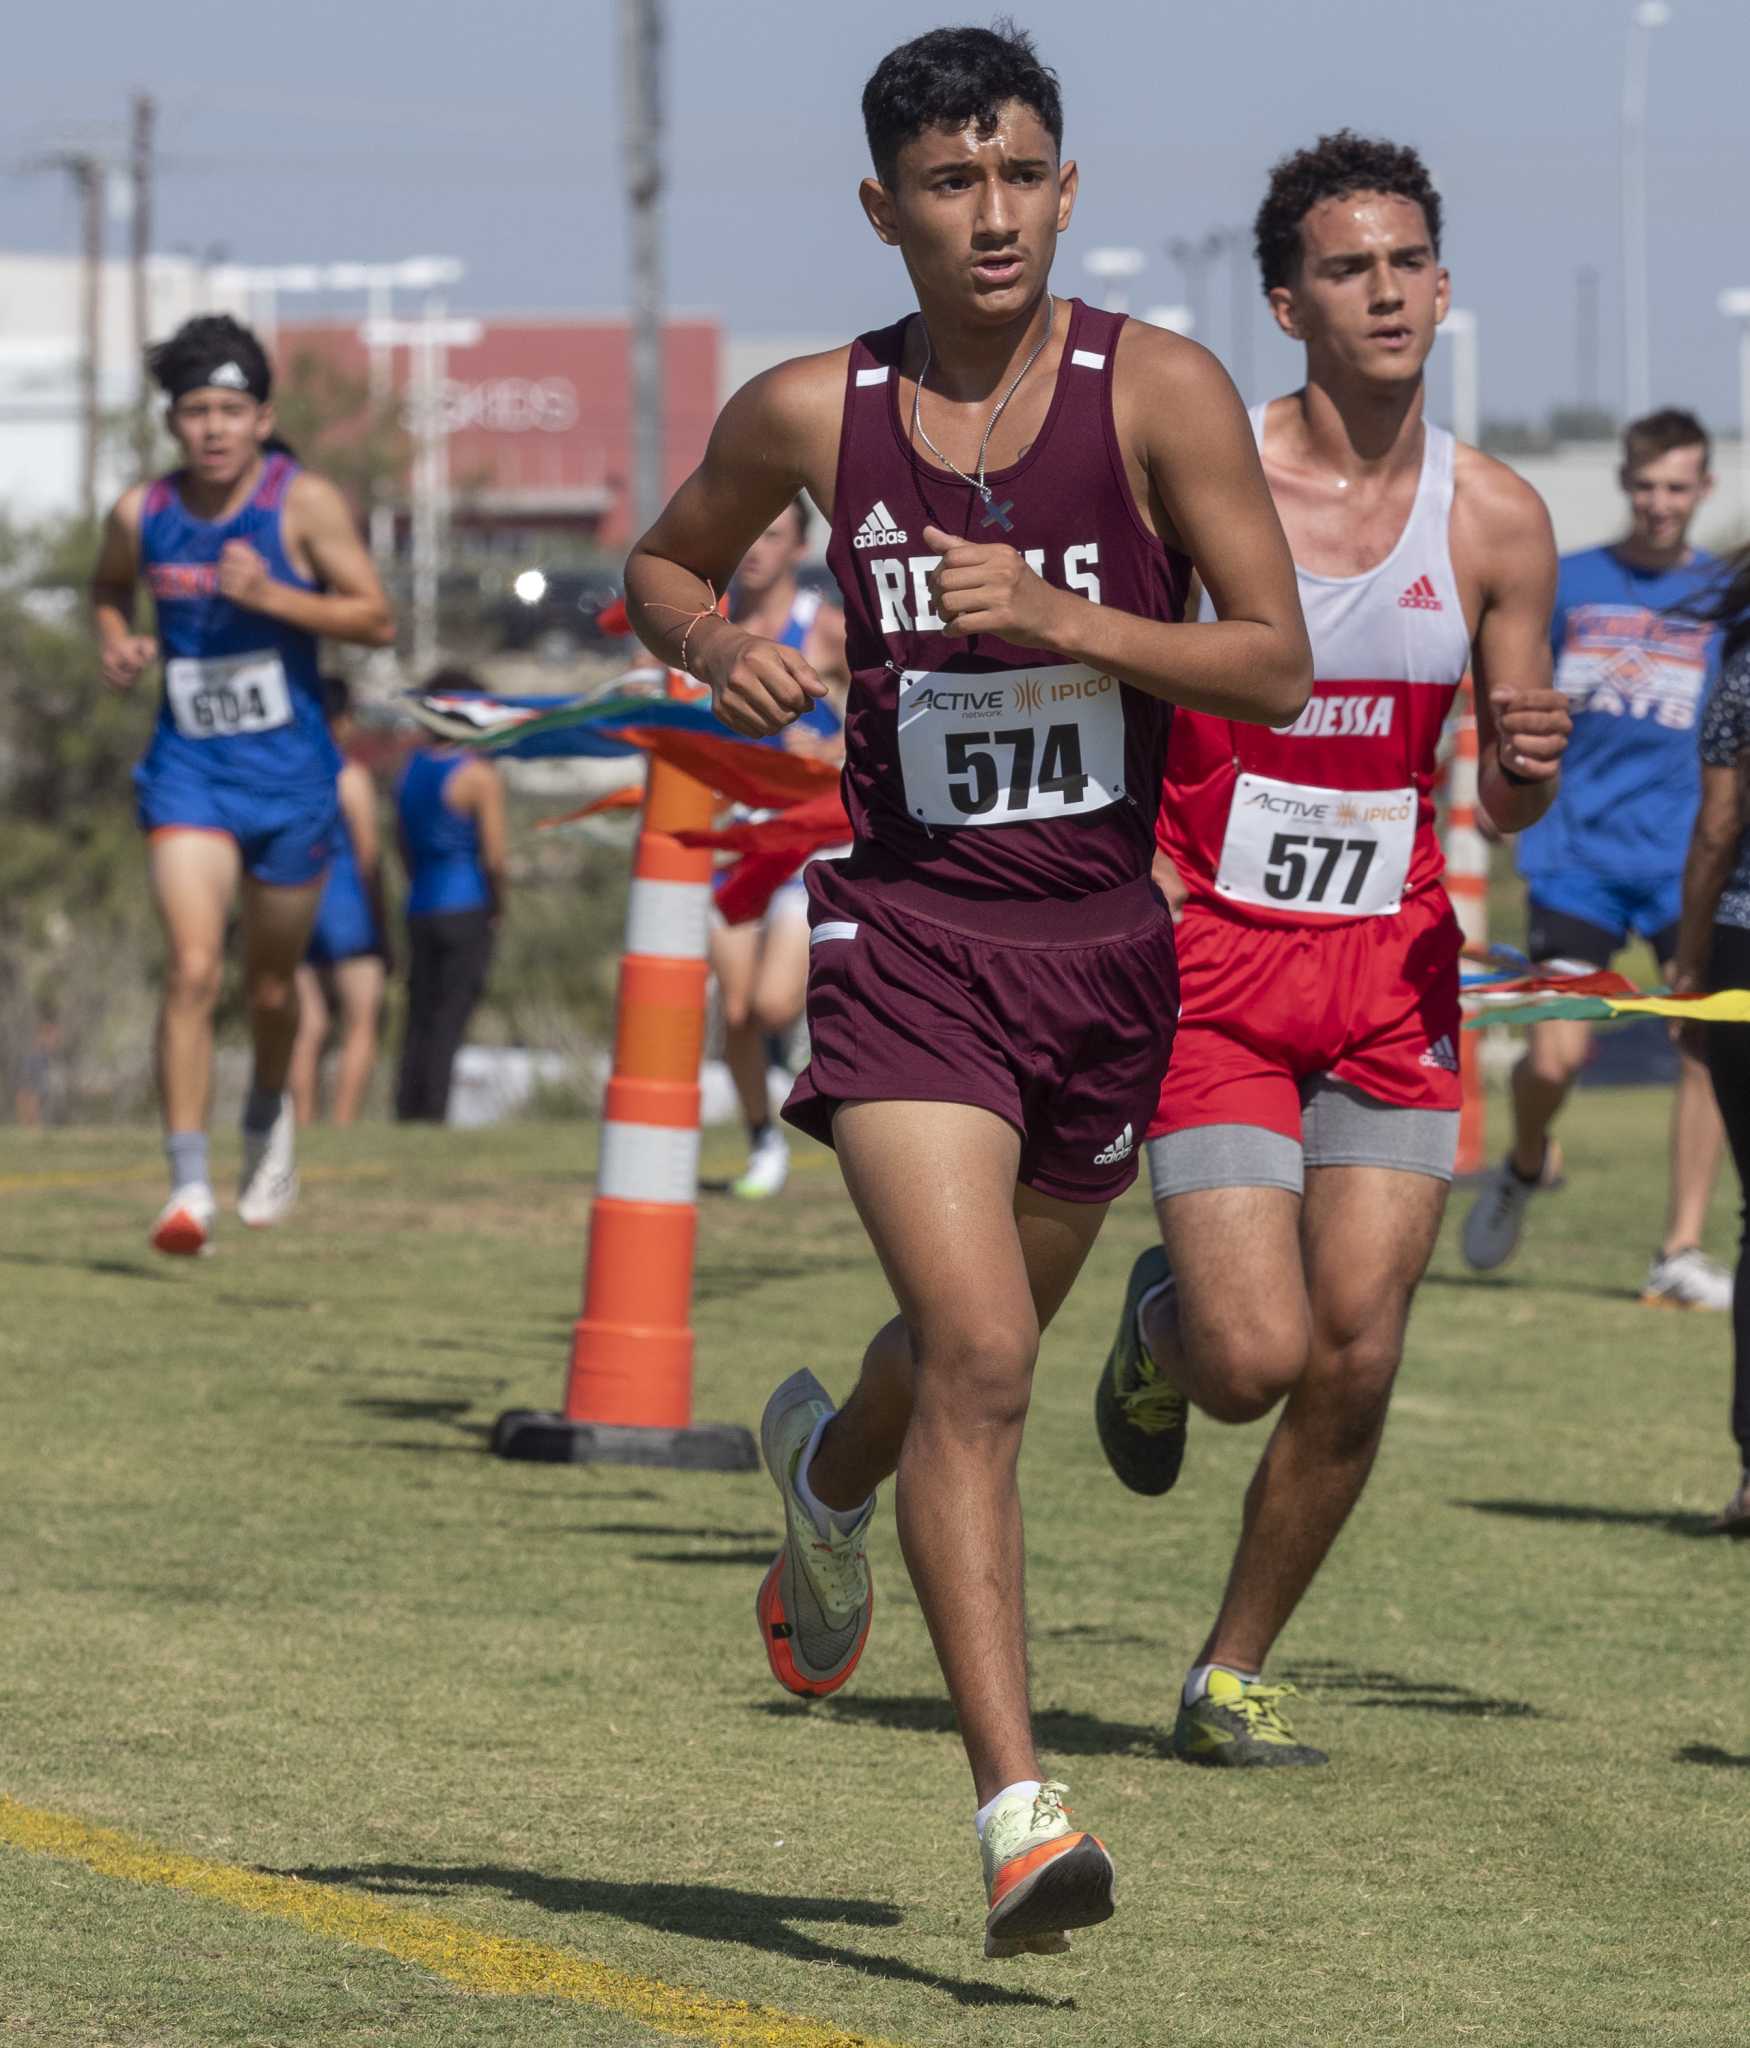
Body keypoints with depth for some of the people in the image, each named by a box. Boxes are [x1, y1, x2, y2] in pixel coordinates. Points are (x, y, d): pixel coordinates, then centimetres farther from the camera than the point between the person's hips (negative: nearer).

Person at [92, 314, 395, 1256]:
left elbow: (376, 618, -10)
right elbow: (108, 588, 18)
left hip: (288, 772, 0)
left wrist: (270, 596, -23)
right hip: (187, 771, 0)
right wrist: (115, 642, -4)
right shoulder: (142, 514, -3)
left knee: (272, 983, 14)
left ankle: (268, 1117, 46)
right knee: (192, 968, -17)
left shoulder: (303, 502, -10)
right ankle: (188, 1186, -17)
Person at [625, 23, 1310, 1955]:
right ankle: (1017, 1811, -22)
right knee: (976, 1353, -19)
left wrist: (1055, 618, -23)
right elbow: (664, 564, 18)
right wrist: (721, 650, -5)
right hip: (907, 927, -2)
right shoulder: (811, 413, -1)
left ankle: (827, 1470, 58)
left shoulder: (1159, 391, -6)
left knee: (985, 1347, 21)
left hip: (1104, 942, 2)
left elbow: (1277, 666, -10)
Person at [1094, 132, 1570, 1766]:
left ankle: (1232, 1676, 15)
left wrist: (1526, 765, -13)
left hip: (1394, 967, 3)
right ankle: (1159, 1328, 27)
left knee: (1357, 1366, -4)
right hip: (1213, 961, -3)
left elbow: (1505, 800, 10)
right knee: (1256, 1359, -11)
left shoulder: (1495, 522, 2)